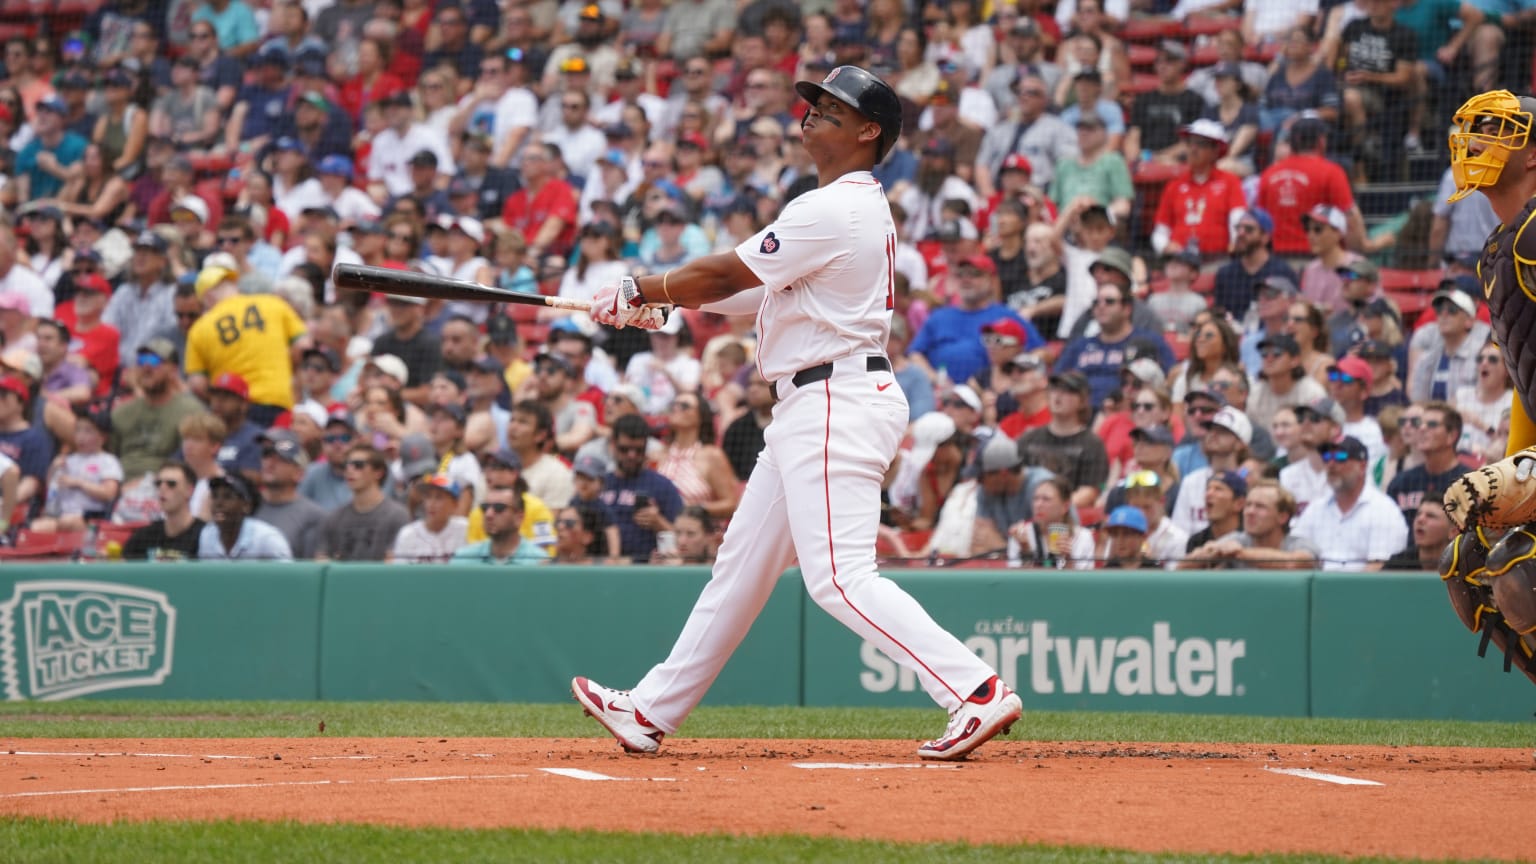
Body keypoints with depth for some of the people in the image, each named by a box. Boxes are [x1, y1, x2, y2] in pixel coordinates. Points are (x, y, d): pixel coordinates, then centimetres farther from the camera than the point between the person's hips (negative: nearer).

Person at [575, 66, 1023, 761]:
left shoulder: (833, 212, -15)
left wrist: (638, 292, 4)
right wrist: (662, 299, 11)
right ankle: (652, 710, 25)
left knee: (840, 577, -17)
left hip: (837, 407, -11)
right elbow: (757, 289, 18)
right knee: (743, 563, 16)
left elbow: (725, 274, -11)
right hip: (811, 410, 11)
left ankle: (977, 692, -22)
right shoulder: (861, 208, 17)